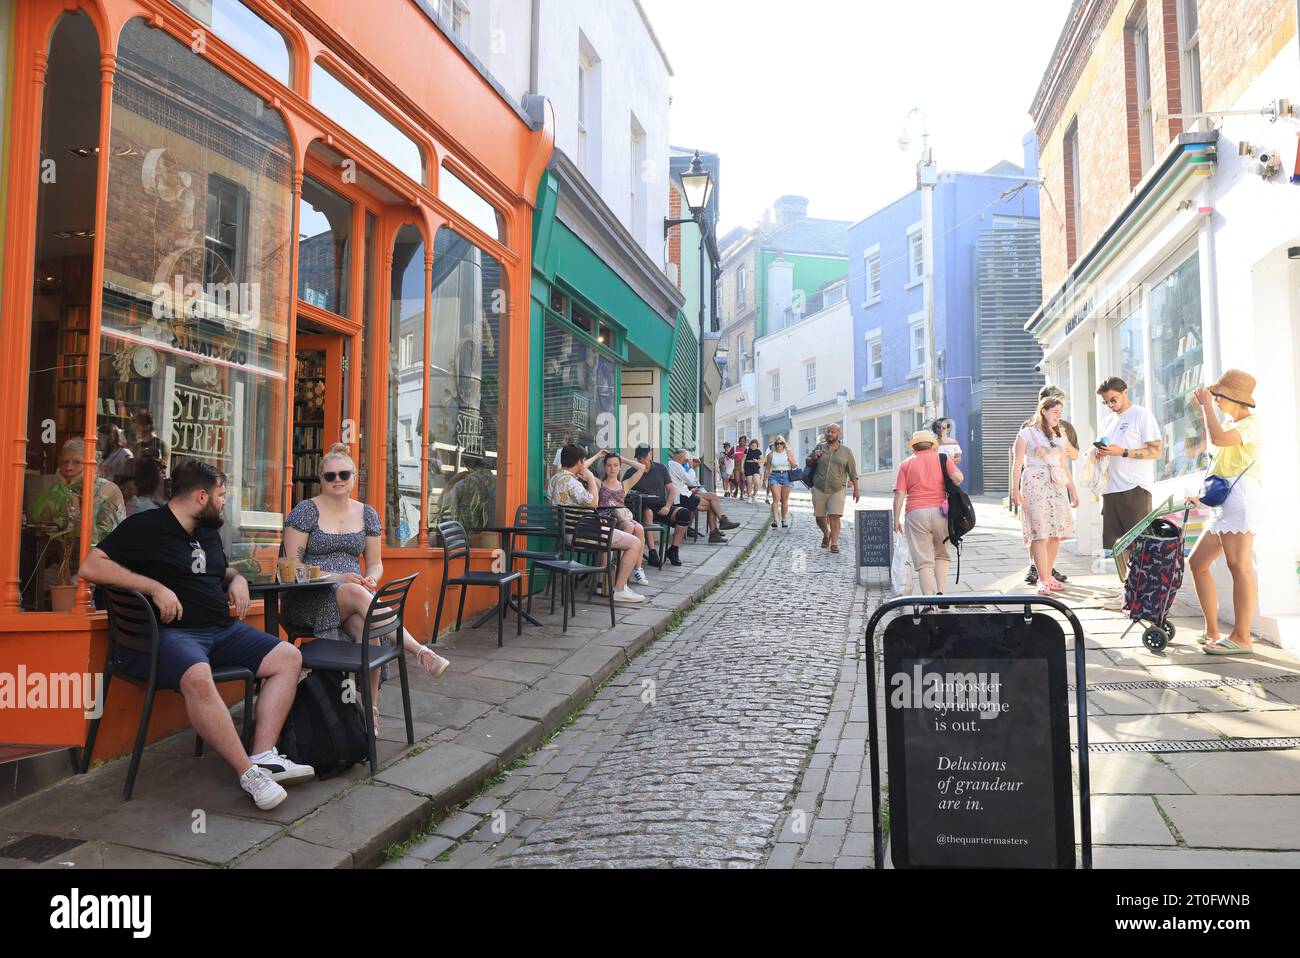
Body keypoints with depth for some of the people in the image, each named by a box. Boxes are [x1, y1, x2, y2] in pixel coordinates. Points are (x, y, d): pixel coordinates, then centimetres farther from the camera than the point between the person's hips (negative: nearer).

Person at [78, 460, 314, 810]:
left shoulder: (209, 532, 22)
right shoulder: (146, 527, -2)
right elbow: (91, 567, -11)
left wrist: (237, 579, 13)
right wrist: (155, 588, -18)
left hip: (223, 629, 8)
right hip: (171, 632, -8)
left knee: (288, 657, -9)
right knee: (198, 677, -40)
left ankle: (264, 756, -17)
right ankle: (249, 774, -32)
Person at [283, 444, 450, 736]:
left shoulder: (367, 514, 14)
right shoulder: (306, 511, 1)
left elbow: (375, 563, 18)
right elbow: (292, 565, -5)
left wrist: (371, 578, -8)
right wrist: (335, 578, -19)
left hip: (355, 595, 3)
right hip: (308, 598, -3)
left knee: (365, 625, -33)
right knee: (356, 593, -37)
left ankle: (371, 707, -28)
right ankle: (420, 651, -42)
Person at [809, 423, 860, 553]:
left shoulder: (846, 451, 3)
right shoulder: (820, 447, 8)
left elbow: (852, 472, 5)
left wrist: (856, 489, 0)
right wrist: (814, 456, -4)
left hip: (837, 490, -2)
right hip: (819, 489, 2)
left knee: (834, 517, -12)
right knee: (819, 517, 9)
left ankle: (834, 544, -6)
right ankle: (826, 534, 36)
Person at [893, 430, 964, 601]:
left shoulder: (906, 464, 8)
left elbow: (899, 493, -1)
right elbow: (958, 478, -7)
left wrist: (896, 519, 2)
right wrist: (947, 489, 12)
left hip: (916, 514, -1)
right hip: (940, 512, 1)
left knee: (924, 561, 1)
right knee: (942, 555, 19)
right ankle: (940, 592, 3)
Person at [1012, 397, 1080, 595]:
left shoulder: (1061, 436, 19)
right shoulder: (1027, 434, 3)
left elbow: (1064, 466, 22)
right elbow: (1017, 463, -2)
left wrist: (1073, 490, 17)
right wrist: (1016, 489, -12)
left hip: (1057, 486, 6)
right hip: (1034, 485, -5)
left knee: (1057, 533, 0)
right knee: (1040, 533, -10)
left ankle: (1048, 575, 13)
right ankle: (1043, 580, -8)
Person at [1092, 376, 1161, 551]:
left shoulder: (1142, 415, -2)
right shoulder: (1107, 421, 19)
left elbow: (1155, 451, -9)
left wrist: (1122, 452, -18)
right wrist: (1099, 453, 4)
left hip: (1135, 489, -7)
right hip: (1111, 489, 7)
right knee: (1112, 543, 6)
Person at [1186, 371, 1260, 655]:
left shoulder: (1249, 423, -3)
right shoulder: (1234, 426, 27)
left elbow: (1218, 438, -25)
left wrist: (1206, 404, -14)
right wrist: (1203, 498, 21)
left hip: (1241, 496, -10)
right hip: (1226, 503, 11)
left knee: (1238, 565, -14)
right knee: (1198, 562, 8)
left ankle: (1241, 637, -16)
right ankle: (1212, 632, 9)